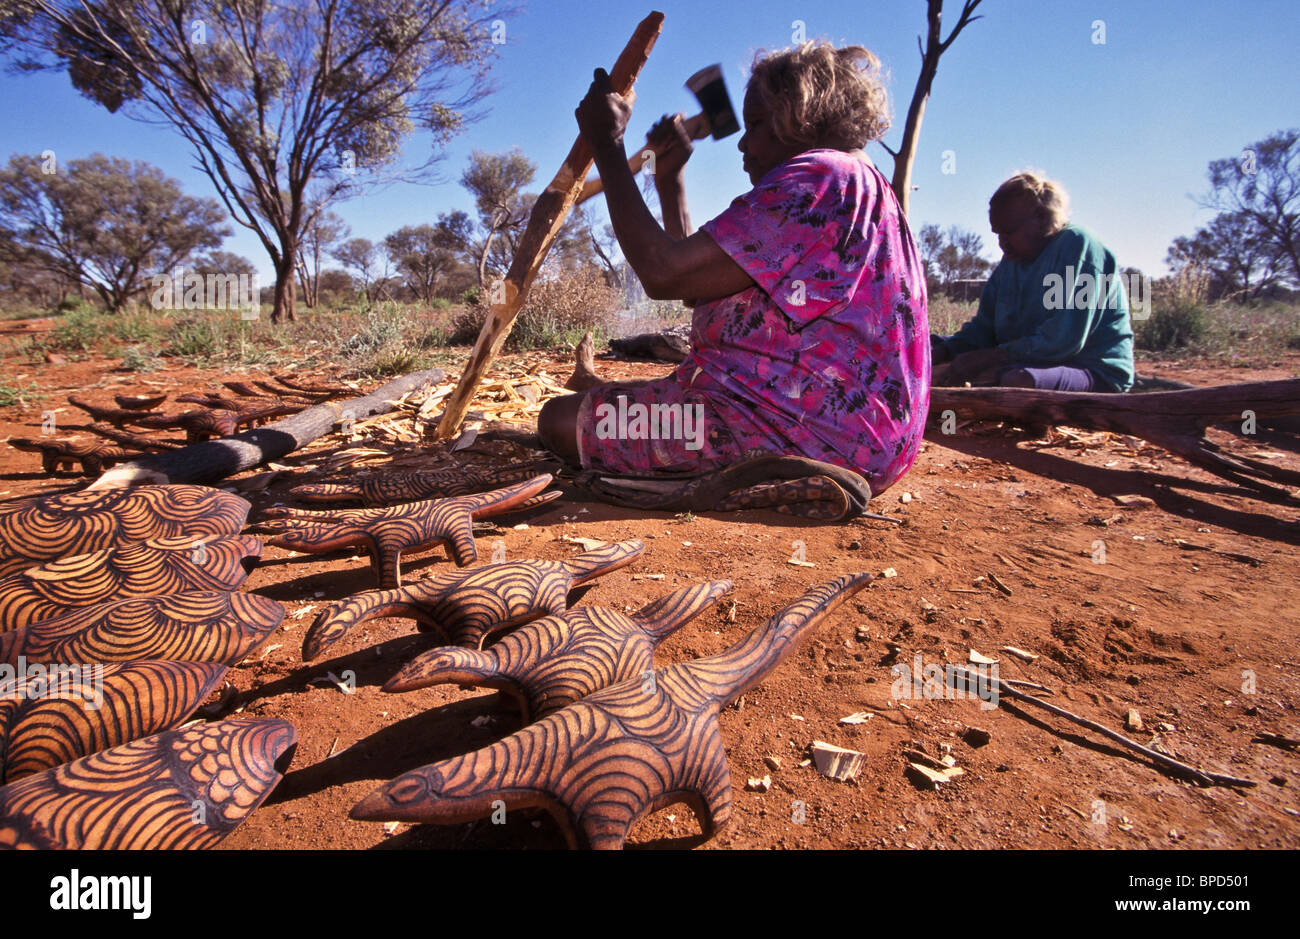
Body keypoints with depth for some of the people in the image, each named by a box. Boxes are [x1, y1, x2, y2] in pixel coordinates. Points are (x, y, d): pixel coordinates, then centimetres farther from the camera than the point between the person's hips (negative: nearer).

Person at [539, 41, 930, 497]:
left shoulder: (820, 176, -11)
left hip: (803, 433, -11)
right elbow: (697, 286, 21)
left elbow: (663, 272, -20)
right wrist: (669, 179, 22)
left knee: (561, 420, -5)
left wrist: (606, 143, -8)